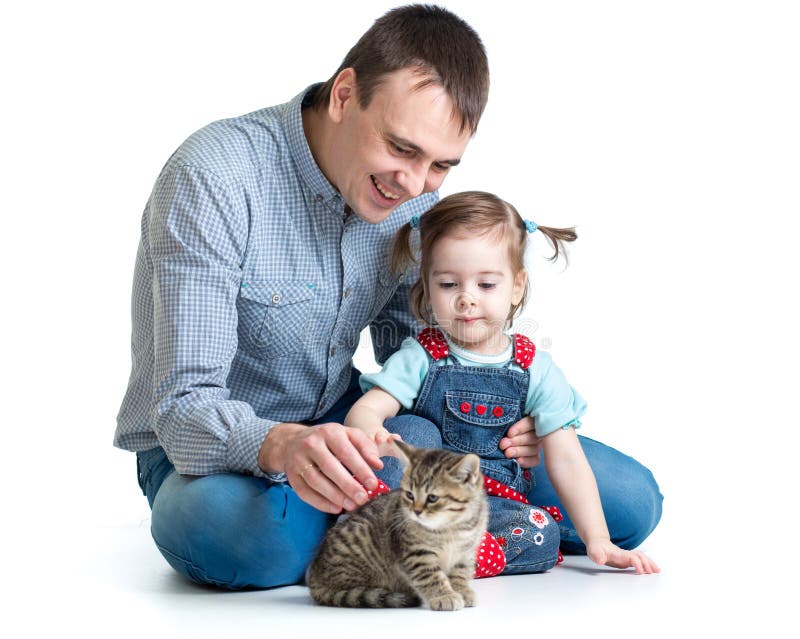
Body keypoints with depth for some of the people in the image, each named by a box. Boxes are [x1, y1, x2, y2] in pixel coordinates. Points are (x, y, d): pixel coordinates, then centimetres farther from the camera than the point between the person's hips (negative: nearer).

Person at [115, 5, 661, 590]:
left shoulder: (414, 196, -5)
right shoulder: (213, 177, -25)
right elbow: (185, 409, -29)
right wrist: (282, 445, -51)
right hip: (210, 449, -4)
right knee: (224, 524, -44)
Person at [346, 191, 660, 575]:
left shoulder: (535, 370, 1)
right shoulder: (420, 358, -2)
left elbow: (565, 460, -1)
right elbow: (365, 410, -15)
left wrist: (597, 539, -9)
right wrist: (371, 433, -41)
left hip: (495, 508, 1)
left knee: (541, 536, -27)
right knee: (411, 430, -23)